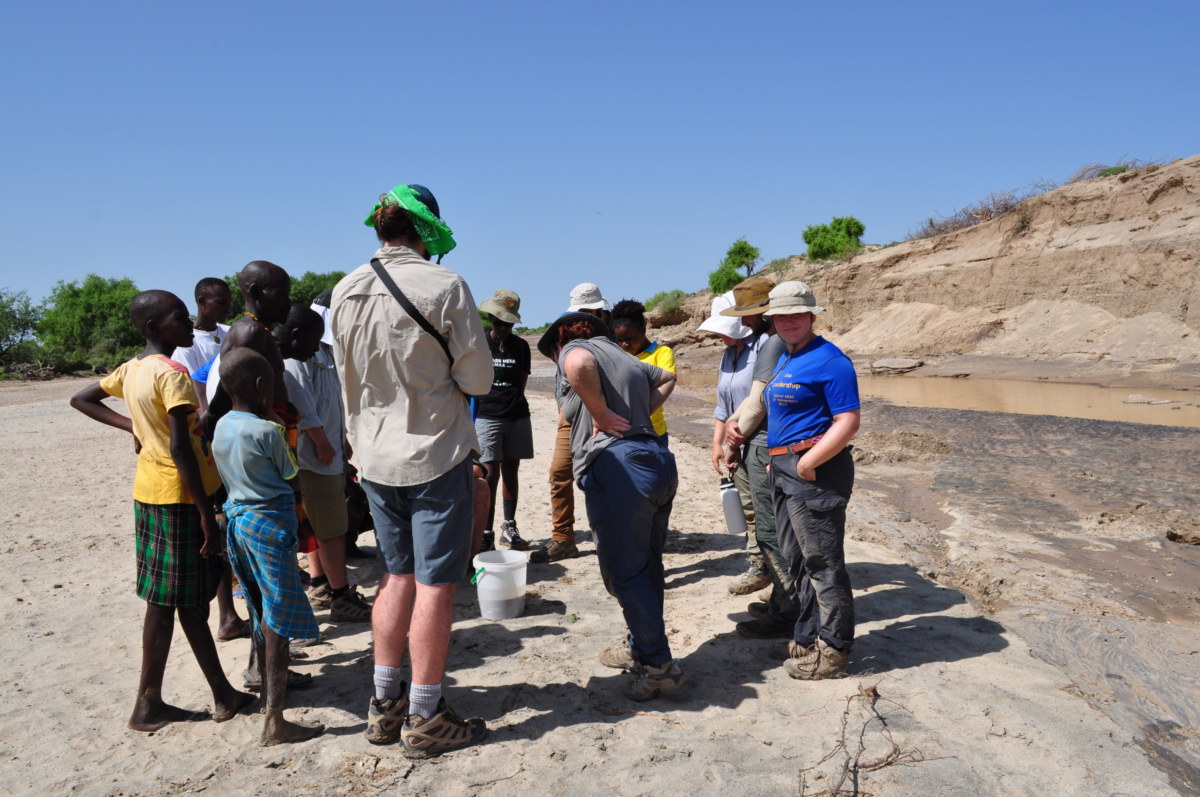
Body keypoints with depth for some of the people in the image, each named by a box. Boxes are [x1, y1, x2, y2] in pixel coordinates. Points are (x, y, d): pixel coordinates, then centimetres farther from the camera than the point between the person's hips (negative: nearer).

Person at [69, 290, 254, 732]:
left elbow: (81, 399, 20)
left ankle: (224, 694, 20)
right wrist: (207, 512, -20)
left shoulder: (132, 369, 8)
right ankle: (148, 706, 17)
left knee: (191, 597, 12)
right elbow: (181, 448, -23)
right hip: (179, 495, -9)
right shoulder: (172, 373, -17)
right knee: (167, 601, 3)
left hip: (150, 491, 9)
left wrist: (130, 425, 14)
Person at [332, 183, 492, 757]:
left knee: (398, 577, 18)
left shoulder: (345, 292, 4)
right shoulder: (445, 287, -14)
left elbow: (348, 378, 13)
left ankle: (385, 707, 25)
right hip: (435, 455, -6)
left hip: (376, 458, 6)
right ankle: (424, 719, 13)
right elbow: (478, 380, -11)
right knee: (434, 585, 3)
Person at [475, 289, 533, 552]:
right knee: (491, 474, -7)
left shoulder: (520, 346, 8)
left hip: (516, 416, 3)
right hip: (487, 417, -3)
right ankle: (486, 533, -3)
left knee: (510, 472, 8)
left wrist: (512, 400, 1)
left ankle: (509, 529, 17)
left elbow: (522, 382, 12)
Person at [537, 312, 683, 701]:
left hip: (618, 466, -9)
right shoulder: (626, 359, 26)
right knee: (646, 565, 18)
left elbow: (578, 364, -23)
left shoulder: (573, 348, 3)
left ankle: (659, 665, 5)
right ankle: (642, 646, 32)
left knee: (625, 573, -1)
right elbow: (667, 378, 42)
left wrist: (601, 413, -12)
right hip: (658, 460, 9)